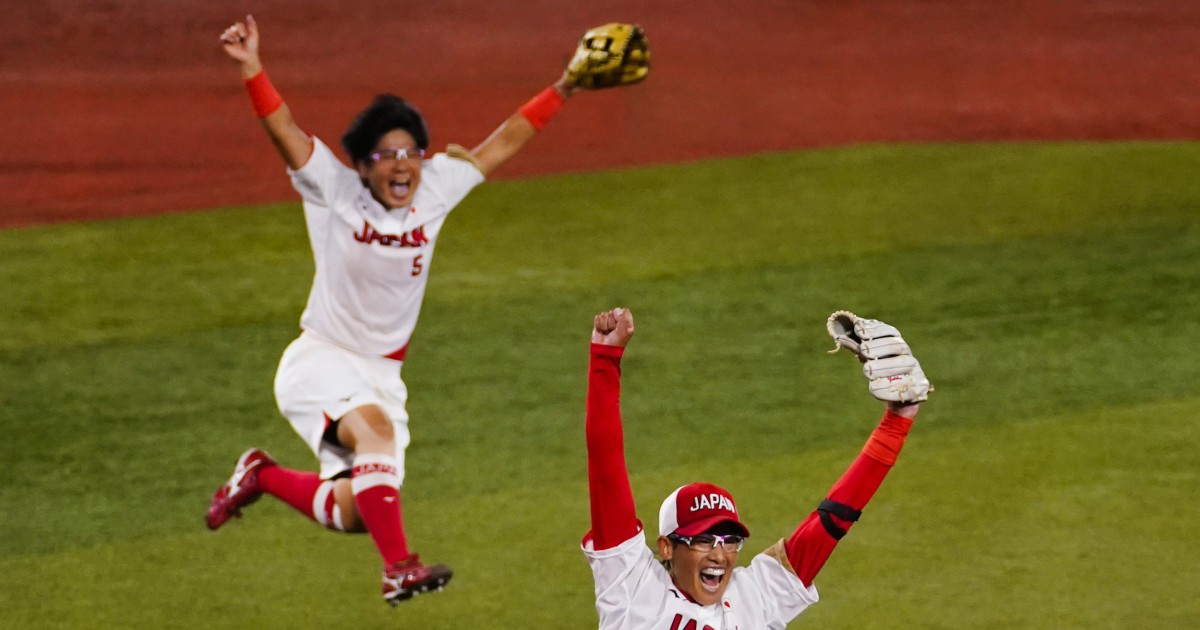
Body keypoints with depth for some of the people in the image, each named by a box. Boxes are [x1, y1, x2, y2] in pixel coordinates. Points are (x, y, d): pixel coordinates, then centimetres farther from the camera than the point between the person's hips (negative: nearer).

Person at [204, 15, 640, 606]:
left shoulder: (435, 188, 1)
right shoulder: (335, 191, -10)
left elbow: (503, 143, 6)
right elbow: (283, 130, -22)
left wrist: (563, 89, 3)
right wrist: (252, 70, -38)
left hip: (381, 374, 5)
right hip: (319, 363, -5)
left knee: (352, 511, 2)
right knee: (375, 429, -35)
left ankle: (263, 476, 30)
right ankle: (399, 567, -39)